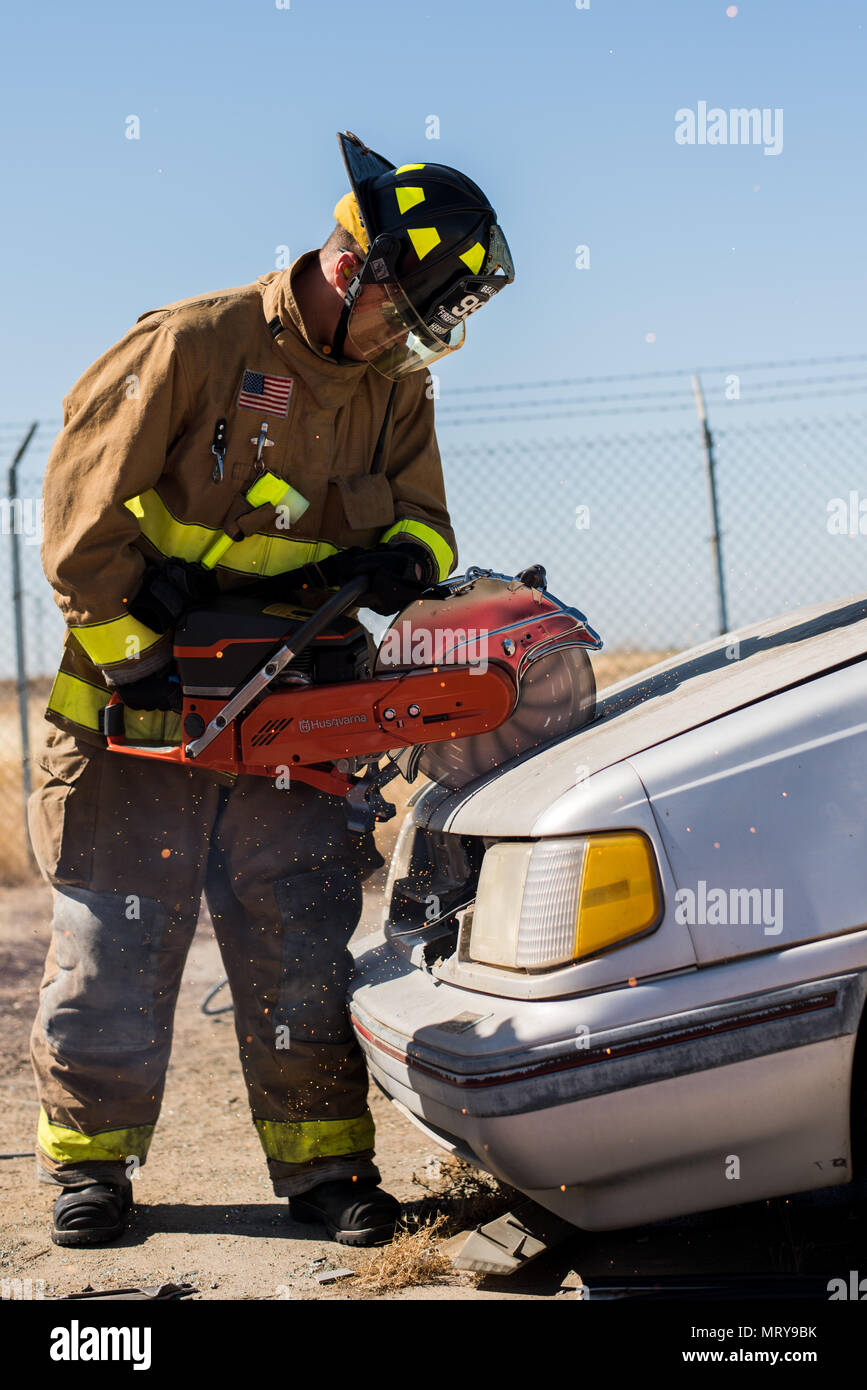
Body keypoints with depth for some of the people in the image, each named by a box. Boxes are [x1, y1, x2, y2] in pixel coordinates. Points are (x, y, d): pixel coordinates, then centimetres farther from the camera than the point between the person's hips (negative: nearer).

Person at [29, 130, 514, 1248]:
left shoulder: (396, 389, 5)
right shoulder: (194, 345, -12)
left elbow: (422, 515, 10)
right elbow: (83, 503, -12)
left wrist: (404, 555, -15)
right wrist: (126, 644, -15)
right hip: (141, 701, -4)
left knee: (303, 943, 5)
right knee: (113, 941, 4)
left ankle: (324, 1162, 15)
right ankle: (90, 1156, 18)